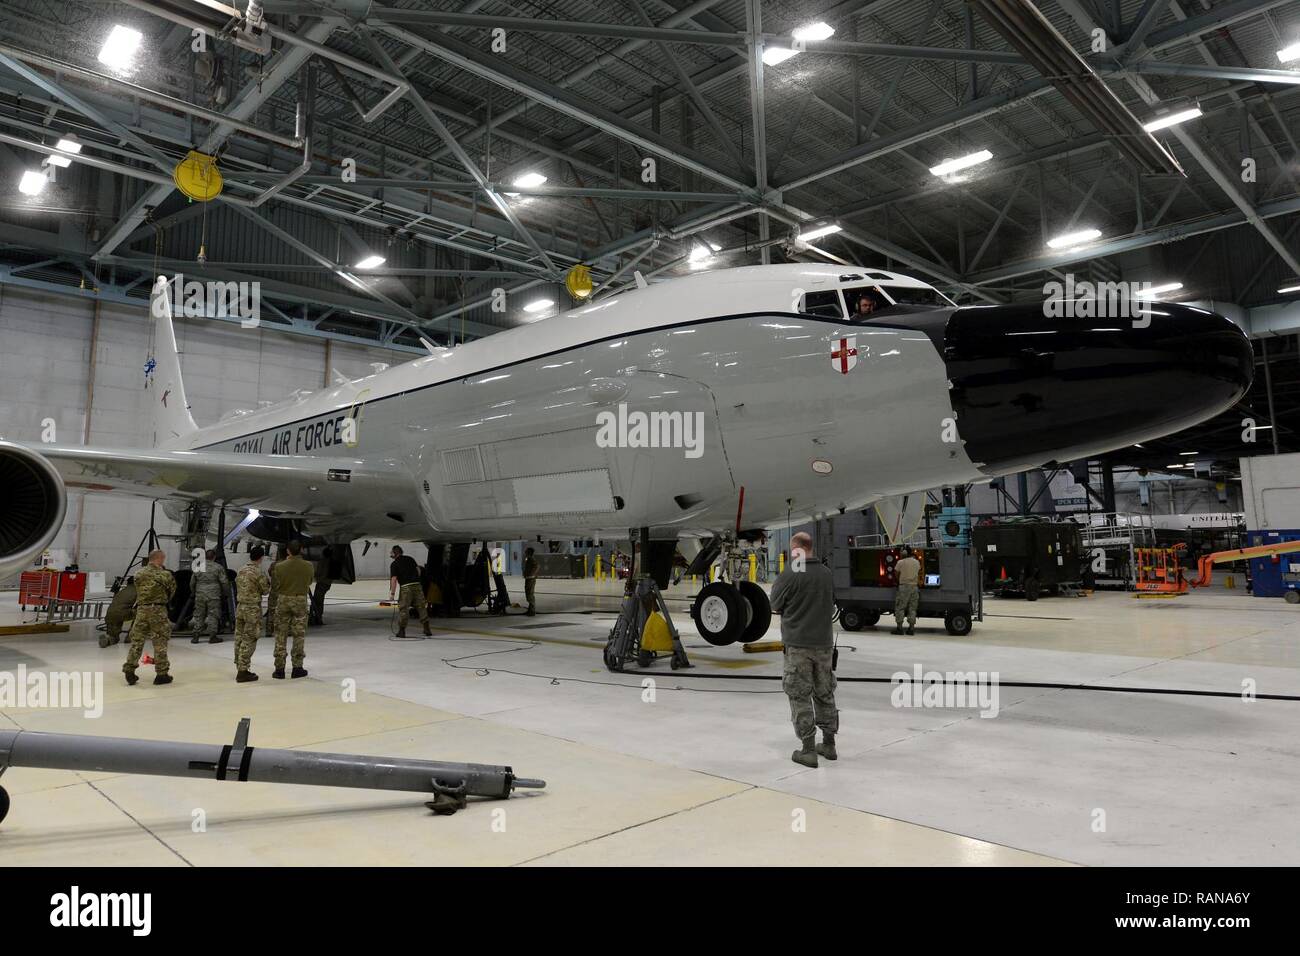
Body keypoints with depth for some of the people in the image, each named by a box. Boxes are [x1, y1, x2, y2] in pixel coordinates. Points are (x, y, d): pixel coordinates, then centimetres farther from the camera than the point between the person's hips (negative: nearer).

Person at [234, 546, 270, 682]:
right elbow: (265, 590, -6)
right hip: (253, 609, -7)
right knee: (249, 640, -4)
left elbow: (238, 586, 15)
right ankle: (243, 671, -3)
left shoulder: (241, 570, 7)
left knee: (239, 638, 12)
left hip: (240, 607, 7)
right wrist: (268, 582, 11)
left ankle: (239, 668, 20)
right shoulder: (259, 572, -15)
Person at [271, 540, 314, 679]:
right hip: (300, 601, 0)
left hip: (283, 600, 0)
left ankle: (279, 669, 9)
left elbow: (277, 585, 2)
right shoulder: (308, 566, -8)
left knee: (281, 636, 8)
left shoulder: (280, 566, -9)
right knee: (299, 636, 7)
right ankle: (297, 668, 9)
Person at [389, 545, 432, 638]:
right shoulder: (410, 559, 13)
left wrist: (392, 594, -8)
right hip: (417, 585, 4)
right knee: (421, 607, 8)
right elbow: (418, 570, 15)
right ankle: (427, 630, 9)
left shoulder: (394, 564, -1)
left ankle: (402, 631, 6)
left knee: (403, 609, 4)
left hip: (405, 587, -4)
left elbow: (394, 579, -8)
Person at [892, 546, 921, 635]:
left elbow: (896, 574, 0)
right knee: (912, 608, 9)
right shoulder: (917, 562, 7)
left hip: (904, 586, -4)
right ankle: (911, 628, 8)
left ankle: (899, 628, -1)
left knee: (900, 608, 1)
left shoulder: (901, 562, -7)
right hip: (915, 586, 5)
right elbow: (919, 573, 13)